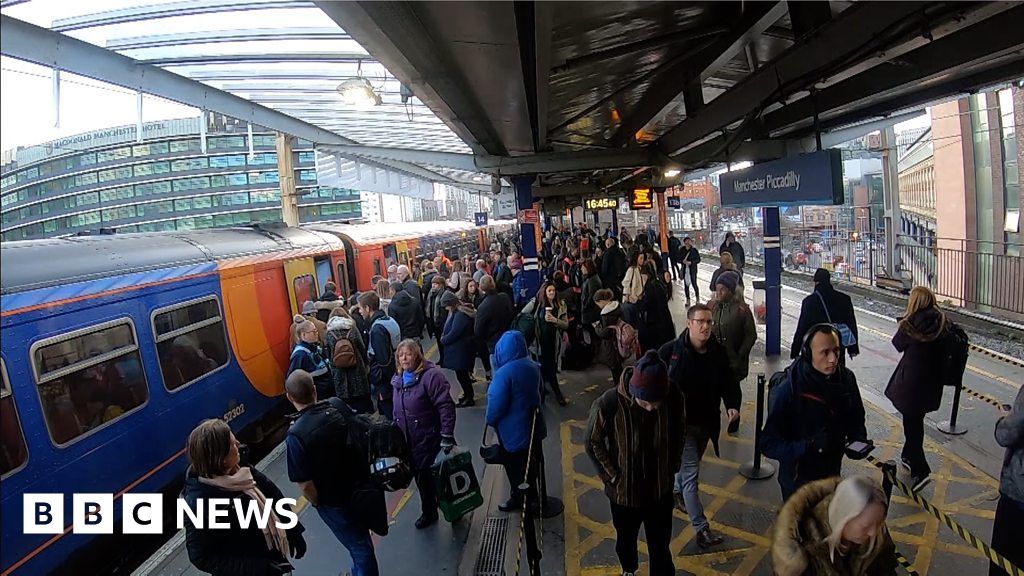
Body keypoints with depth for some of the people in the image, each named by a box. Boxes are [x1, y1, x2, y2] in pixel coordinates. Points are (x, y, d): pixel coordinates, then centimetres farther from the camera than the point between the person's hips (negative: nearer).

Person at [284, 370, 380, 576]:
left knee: (359, 545, 16)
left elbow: (304, 485, -23)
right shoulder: (338, 406, -13)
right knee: (360, 539, 32)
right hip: (361, 486, 5)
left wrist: (317, 504, -3)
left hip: (334, 501, -5)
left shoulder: (295, 435, -28)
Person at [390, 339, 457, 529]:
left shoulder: (431, 375, -19)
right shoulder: (398, 379, 6)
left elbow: (446, 406, -21)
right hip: (409, 442, 7)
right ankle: (428, 513, 36)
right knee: (421, 478, 17)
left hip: (430, 440, -7)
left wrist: (447, 436, -23)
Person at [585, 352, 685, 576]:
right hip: (624, 490, 0)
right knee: (625, 539, 27)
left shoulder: (673, 398, -22)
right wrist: (612, 476, -11)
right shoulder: (608, 403, -30)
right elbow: (593, 443, -12)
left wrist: (672, 467, 0)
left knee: (660, 545, 15)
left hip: (660, 489, 0)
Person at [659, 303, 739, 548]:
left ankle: (678, 491, 54)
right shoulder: (671, 351, -17)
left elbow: (729, 382, 1)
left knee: (689, 466, 25)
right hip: (681, 422, -5)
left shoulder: (719, 352, -7)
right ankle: (701, 528, 5)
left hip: (707, 422, 5)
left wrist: (732, 405, -18)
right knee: (691, 473, -5)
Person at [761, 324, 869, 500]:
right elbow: (769, 444, -25)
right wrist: (810, 446, -36)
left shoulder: (846, 378, -11)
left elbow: (855, 419, 7)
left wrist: (858, 439, -12)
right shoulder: (787, 390, -28)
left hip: (832, 473, 5)